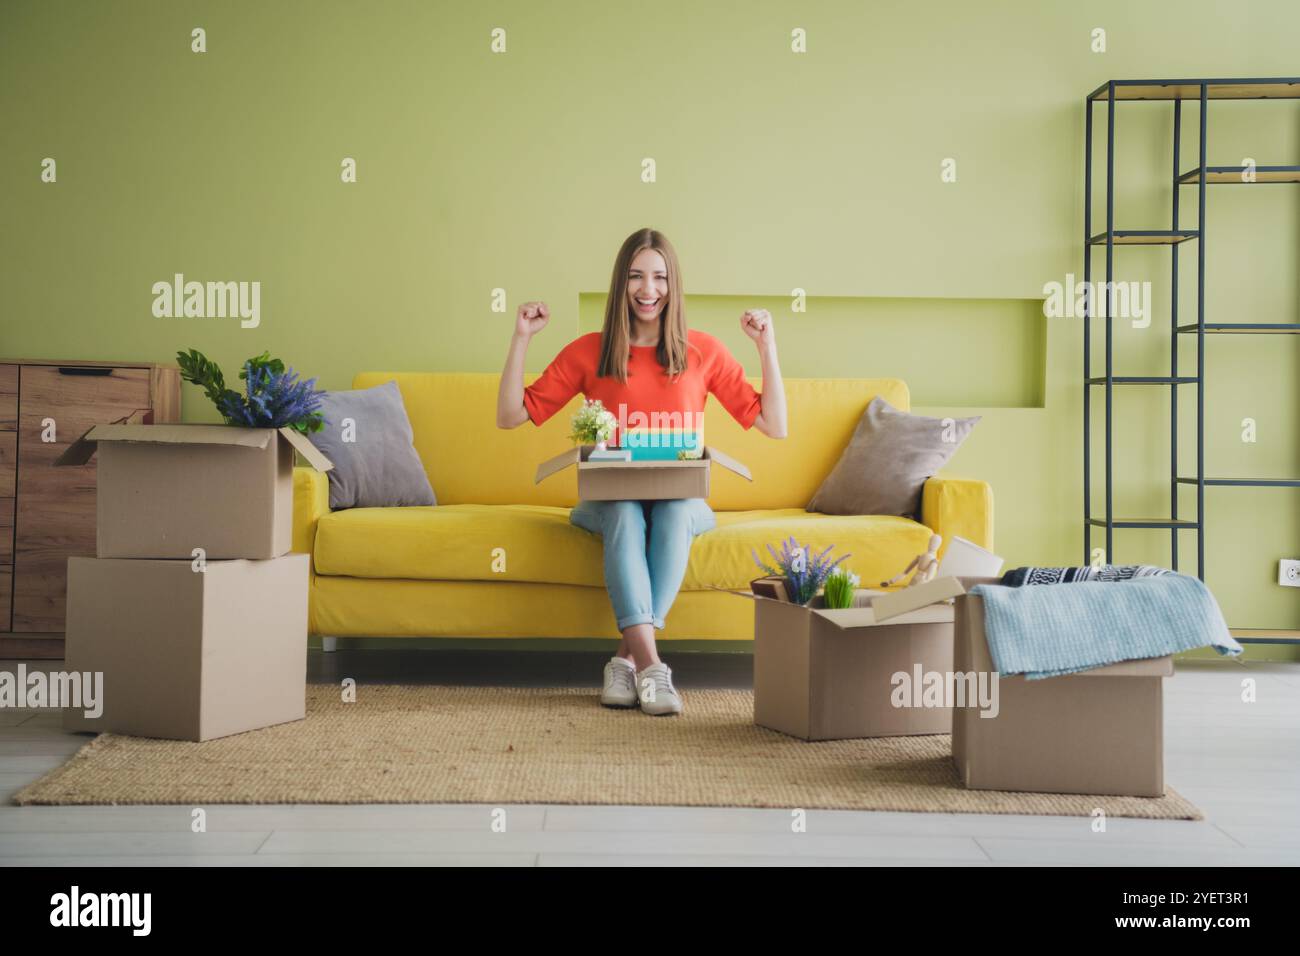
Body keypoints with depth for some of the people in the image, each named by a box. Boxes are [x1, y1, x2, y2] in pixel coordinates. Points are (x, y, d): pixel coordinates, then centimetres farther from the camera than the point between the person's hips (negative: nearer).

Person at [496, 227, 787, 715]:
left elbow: (774, 425, 2)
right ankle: (649, 662, -43)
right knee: (625, 511, -35)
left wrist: (767, 346, -6)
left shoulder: (703, 351, 3)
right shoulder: (587, 351, 3)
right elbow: (510, 415, 3)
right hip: (610, 497, 0)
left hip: (680, 498, 1)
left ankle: (627, 657, -33)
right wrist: (520, 339, -6)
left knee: (675, 512, -34)